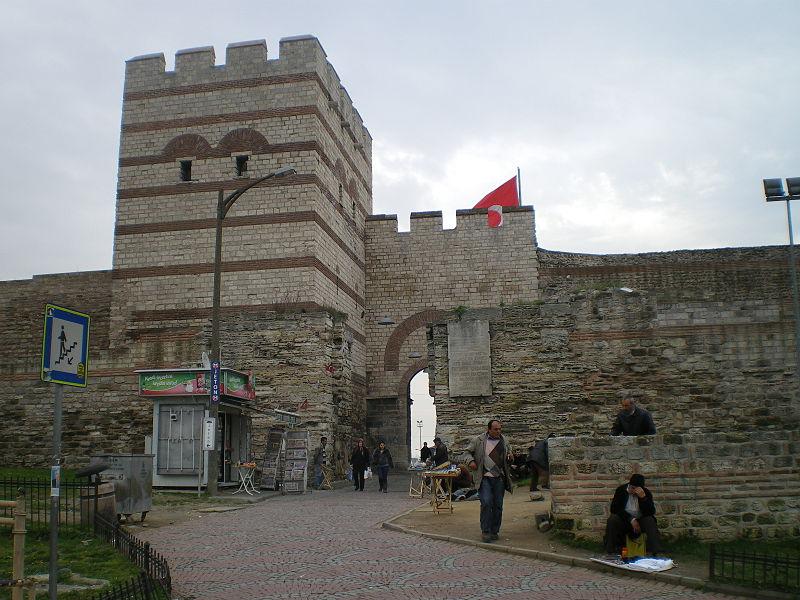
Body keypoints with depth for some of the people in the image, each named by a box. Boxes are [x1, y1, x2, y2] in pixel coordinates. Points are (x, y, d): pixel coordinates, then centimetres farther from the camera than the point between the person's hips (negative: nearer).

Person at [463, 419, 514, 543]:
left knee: (498, 505, 6)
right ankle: (485, 532, -4)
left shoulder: (504, 440, 11)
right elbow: (467, 452, 9)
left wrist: (510, 457, 1)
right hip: (485, 478, -4)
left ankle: (495, 531, 18)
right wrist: (471, 461, -10)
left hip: (500, 478, 4)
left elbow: (509, 454, 24)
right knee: (486, 503, -14)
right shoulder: (479, 440, -1)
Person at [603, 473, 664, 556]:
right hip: (623, 520, 0)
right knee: (612, 519, -29)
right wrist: (631, 519, -21)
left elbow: (651, 512, -15)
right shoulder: (621, 490, -4)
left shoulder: (646, 493, -4)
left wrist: (643, 497, -29)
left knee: (650, 521, -29)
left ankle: (655, 552, -32)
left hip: (640, 521, 0)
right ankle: (610, 551, -26)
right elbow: (614, 508, -12)